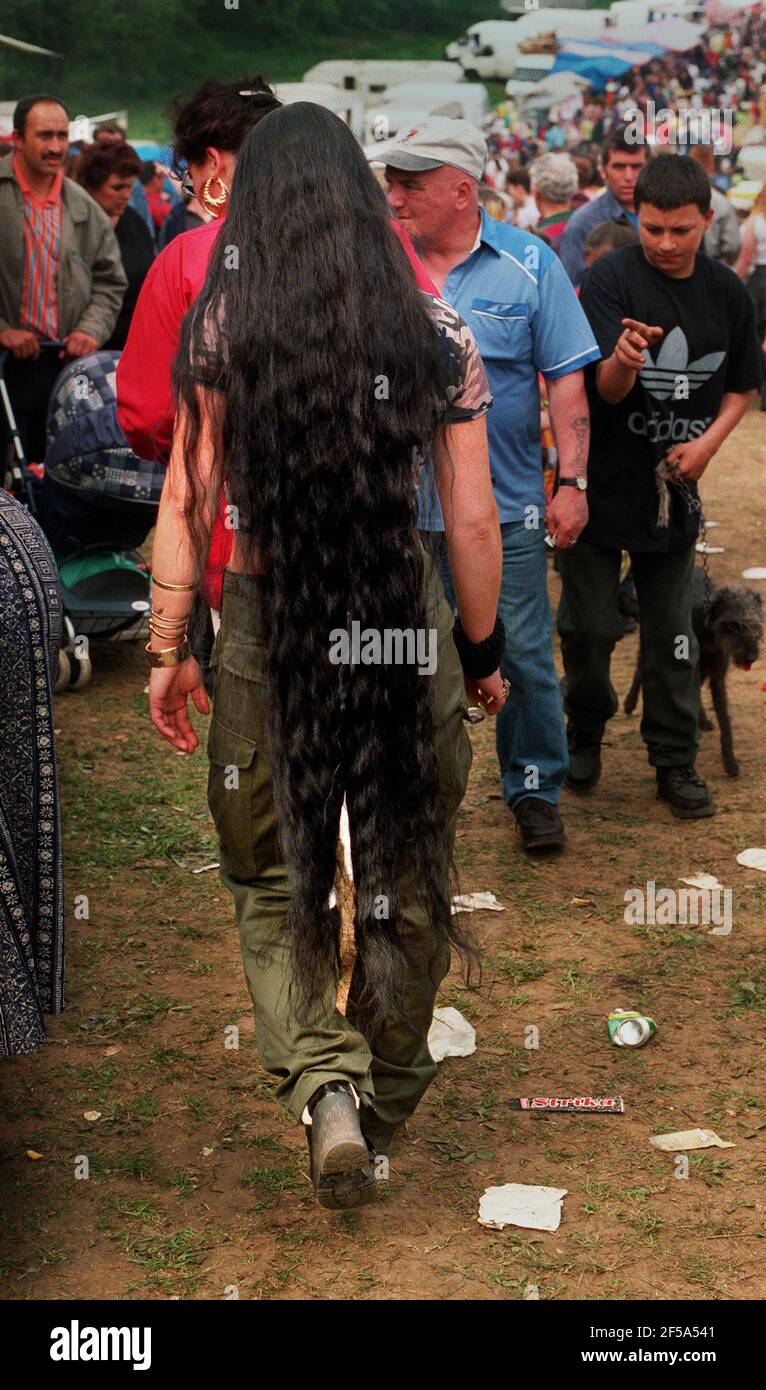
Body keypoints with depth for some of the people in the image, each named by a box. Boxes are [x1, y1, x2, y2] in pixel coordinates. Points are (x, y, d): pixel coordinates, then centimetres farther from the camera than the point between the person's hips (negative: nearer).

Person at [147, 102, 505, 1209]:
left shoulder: (221, 328, -4)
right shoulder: (439, 332, -3)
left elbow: (186, 505, -6)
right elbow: (473, 522, -3)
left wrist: (168, 651, 1)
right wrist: (483, 649, 9)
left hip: (269, 625, -1)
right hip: (405, 622, 1)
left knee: (274, 877, 15)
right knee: (405, 876, 17)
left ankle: (323, 1082, -4)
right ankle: (386, 1099, 31)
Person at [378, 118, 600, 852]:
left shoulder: (528, 263, -2)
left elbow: (565, 379, -1)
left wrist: (572, 481, -6)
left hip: (506, 502, -1)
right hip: (405, 503, 2)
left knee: (524, 655, 4)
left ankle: (534, 791, 21)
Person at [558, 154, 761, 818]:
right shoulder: (611, 279, -13)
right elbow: (608, 390, -20)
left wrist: (707, 443, -6)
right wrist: (624, 357, -43)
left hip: (675, 486, 3)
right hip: (600, 483, -3)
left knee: (672, 632, 9)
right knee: (587, 625, 4)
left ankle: (676, 762, 20)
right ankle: (587, 730, 31)